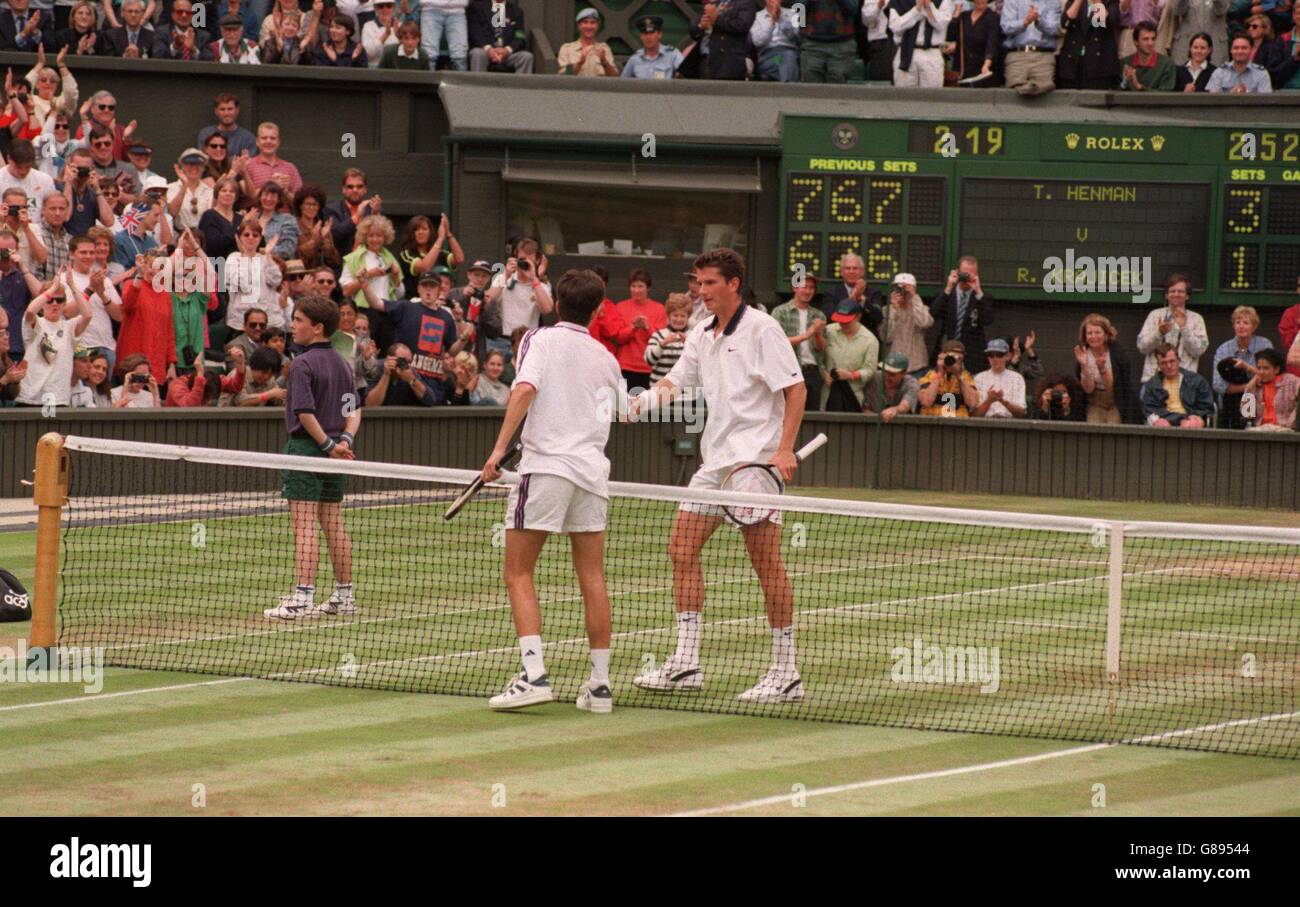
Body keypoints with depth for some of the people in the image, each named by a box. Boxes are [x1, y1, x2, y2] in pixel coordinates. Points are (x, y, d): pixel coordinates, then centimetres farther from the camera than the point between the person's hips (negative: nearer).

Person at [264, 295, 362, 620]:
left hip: (306, 446, -8)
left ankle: (303, 597, -14)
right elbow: (354, 410, 11)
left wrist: (328, 445, -13)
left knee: (304, 525, -9)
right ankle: (344, 596, 16)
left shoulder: (303, 364, -12)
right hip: (334, 454, 8)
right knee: (333, 523, 13)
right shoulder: (342, 364, 12)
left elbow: (305, 412, -20)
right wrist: (344, 441, -1)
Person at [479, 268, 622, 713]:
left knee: (518, 574, 0)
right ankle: (600, 683, 8)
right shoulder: (606, 359, 16)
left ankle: (534, 673, -14)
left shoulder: (540, 339, 1)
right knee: (592, 580, 7)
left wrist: (499, 448, -17)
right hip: (592, 469, 5)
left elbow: (525, 389, -14)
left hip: (545, 465, -4)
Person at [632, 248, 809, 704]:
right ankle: (686, 662, 6)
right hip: (715, 461, 8)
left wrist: (785, 449, -20)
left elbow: (795, 388, -11)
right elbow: (675, 380, 14)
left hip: (757, 460, -8)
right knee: (682, 547, 3)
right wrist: (642, 401, -8)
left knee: (766, 561, -8)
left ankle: (786, 673, -3)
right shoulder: (701, 335, 16)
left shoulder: (761, 329, -8)